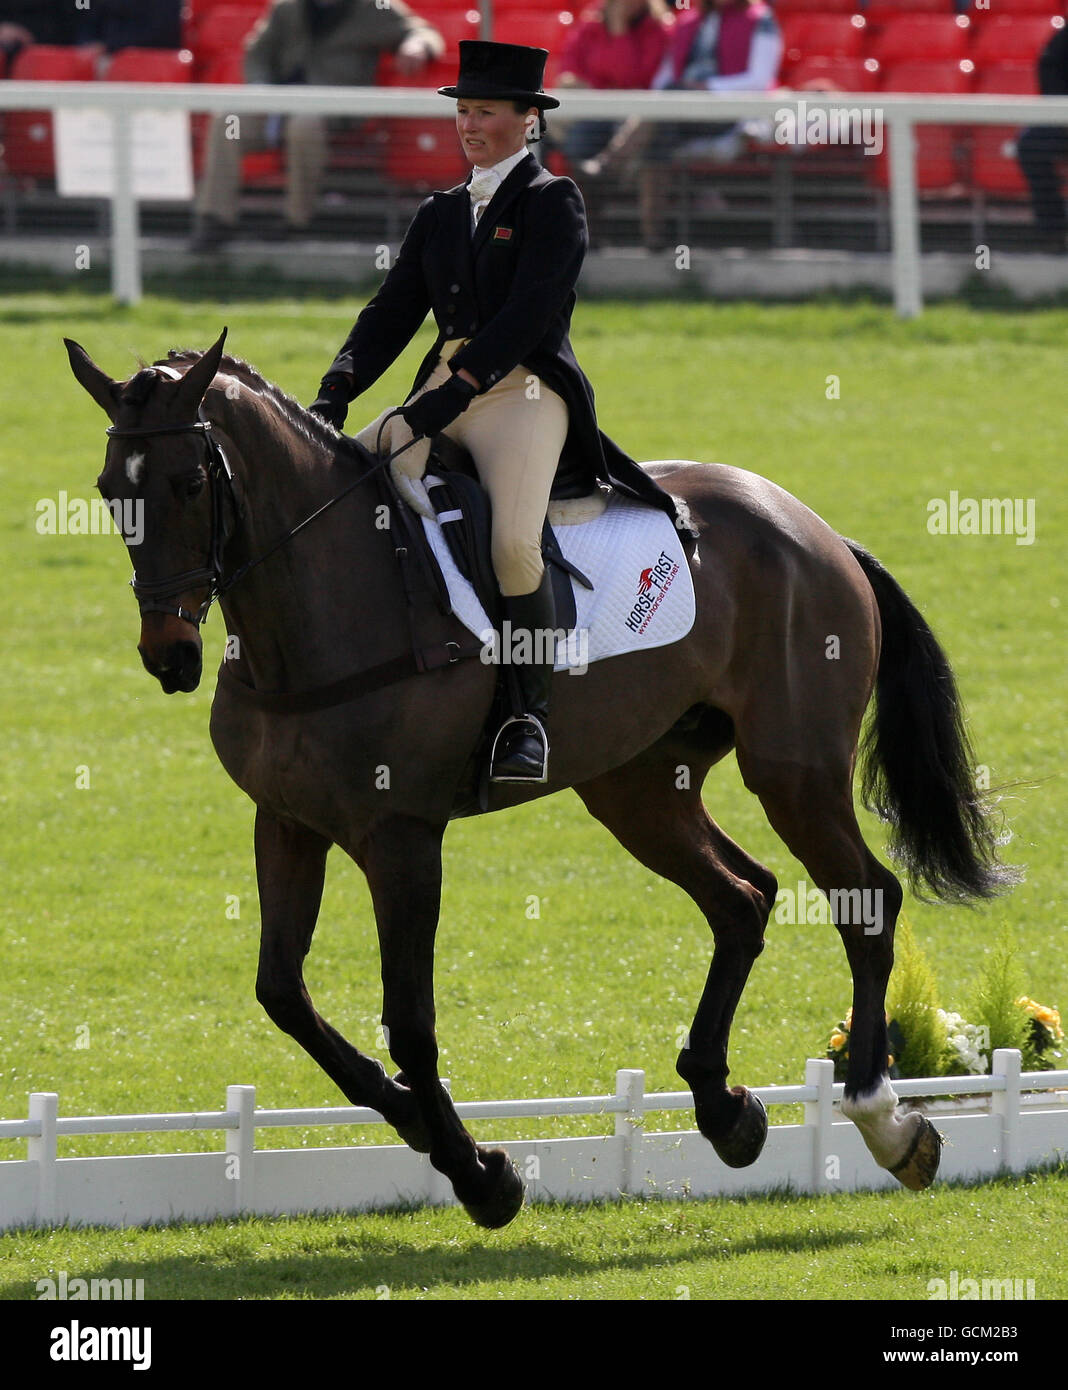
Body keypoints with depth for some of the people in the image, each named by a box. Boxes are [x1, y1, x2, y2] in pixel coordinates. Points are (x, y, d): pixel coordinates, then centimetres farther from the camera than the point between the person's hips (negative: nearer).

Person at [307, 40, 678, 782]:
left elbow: (531, 309, -12)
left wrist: (462, 387, -22)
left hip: (524, 388, -7)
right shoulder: (440, 214, 20)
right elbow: (393, 311, 14)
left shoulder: (553, 201, 1)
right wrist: (335, 393, -3)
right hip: (444, 394, 7)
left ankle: (532, 716, -18)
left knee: (514, 541, -30)